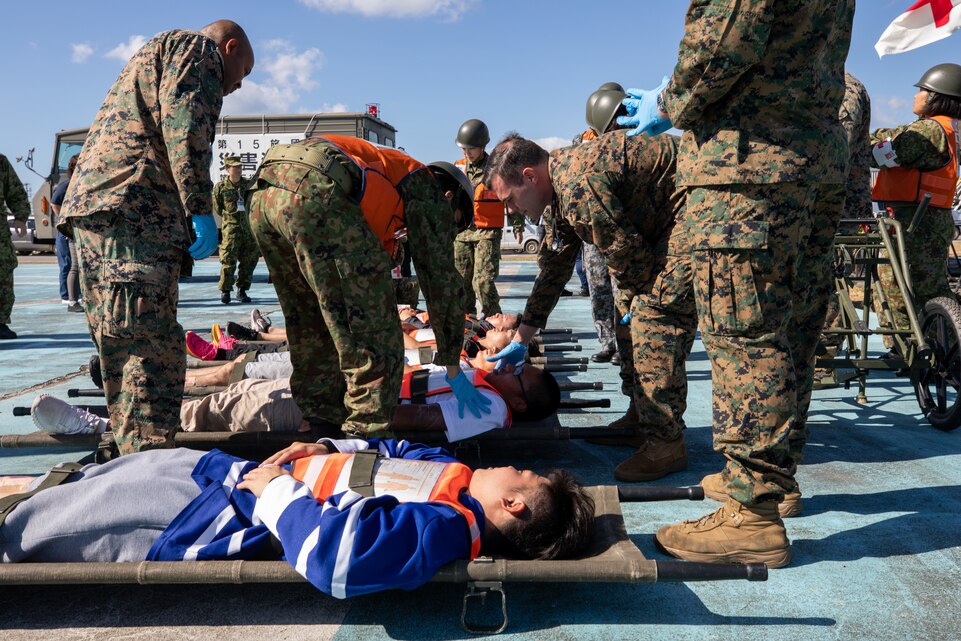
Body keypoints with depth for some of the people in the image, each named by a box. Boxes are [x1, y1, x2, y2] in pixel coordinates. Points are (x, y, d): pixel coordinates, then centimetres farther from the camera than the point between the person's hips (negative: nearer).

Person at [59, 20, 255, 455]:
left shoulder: (155, 54, 37)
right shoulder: (197, 47, 7)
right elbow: (183, 123, -12)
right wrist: (201, 210, -17)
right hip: (131, 211, -10)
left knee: (124, 351, 10)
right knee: (150, 349, -14)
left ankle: (134, 464, 17)